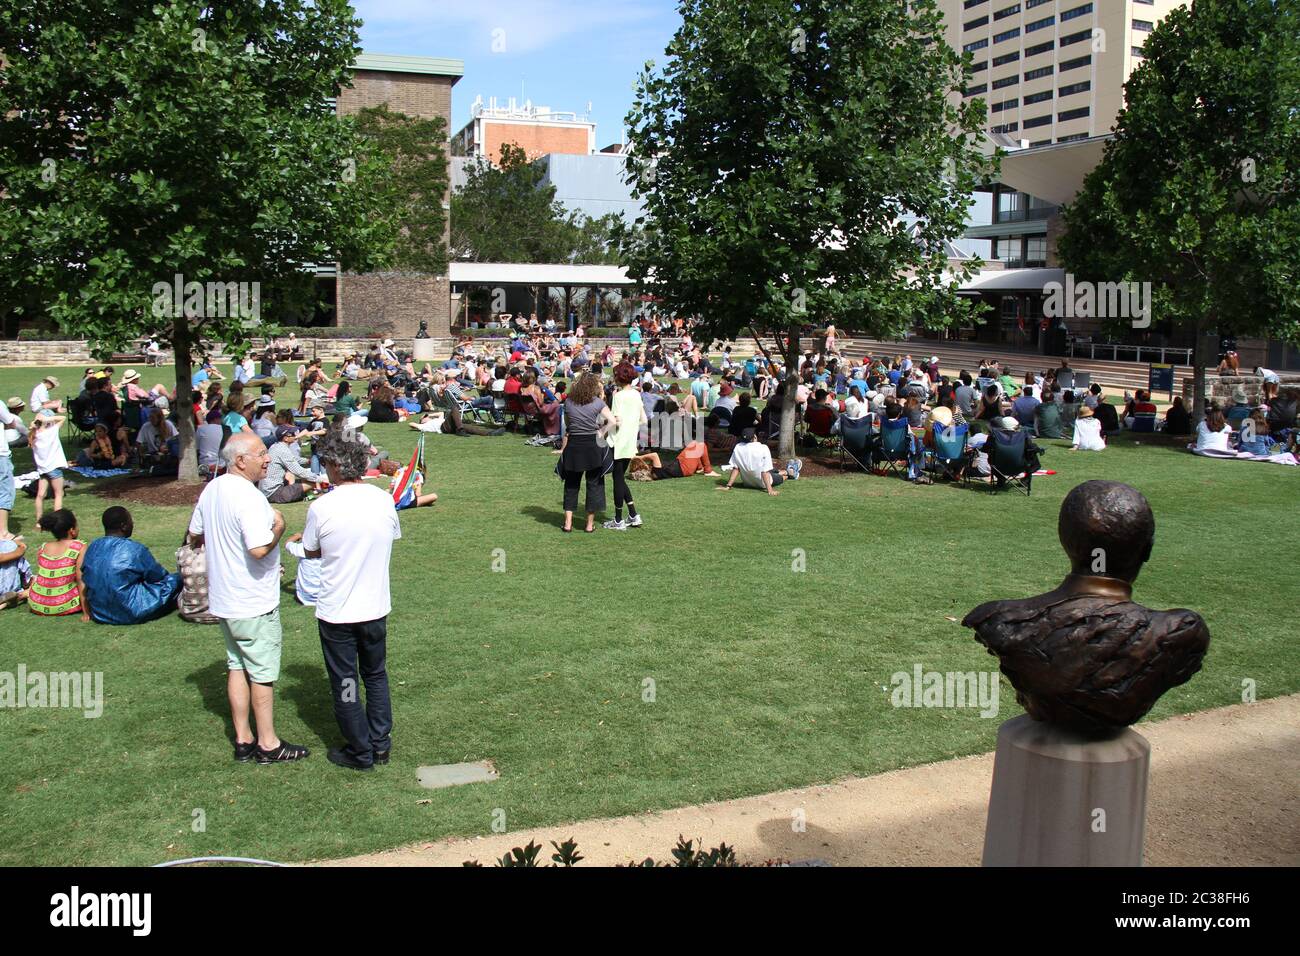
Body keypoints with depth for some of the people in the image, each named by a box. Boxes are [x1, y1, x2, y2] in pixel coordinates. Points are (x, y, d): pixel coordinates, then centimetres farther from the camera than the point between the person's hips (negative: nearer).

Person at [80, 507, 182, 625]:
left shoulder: (93, 547, 2)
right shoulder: (135, 549, -17)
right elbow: (159, 575, -4)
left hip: (99, 615, 8)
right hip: (131, 615, -7)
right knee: (176, 579, 3)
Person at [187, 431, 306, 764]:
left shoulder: (212, 489, 5)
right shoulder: (249, 498, -24)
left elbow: (195, 536, 16)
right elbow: (260, 549, -32)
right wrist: (278, 527, -16)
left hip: (223, 599, 8)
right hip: (254, 603, -8)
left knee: (237, 666, 16)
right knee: (263, 673, 4)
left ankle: (243, 740, 24)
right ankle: (268, 744, 14)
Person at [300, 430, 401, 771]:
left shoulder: (321, 508, -17)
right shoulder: (384, 500, -8)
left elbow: (310, 551, -3)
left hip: (336, 612, -3)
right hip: (376, 607, 3)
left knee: (345, 684, 13)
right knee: (376, 676, 22)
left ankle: (361, 752, 22)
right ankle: (381, 743, 29)